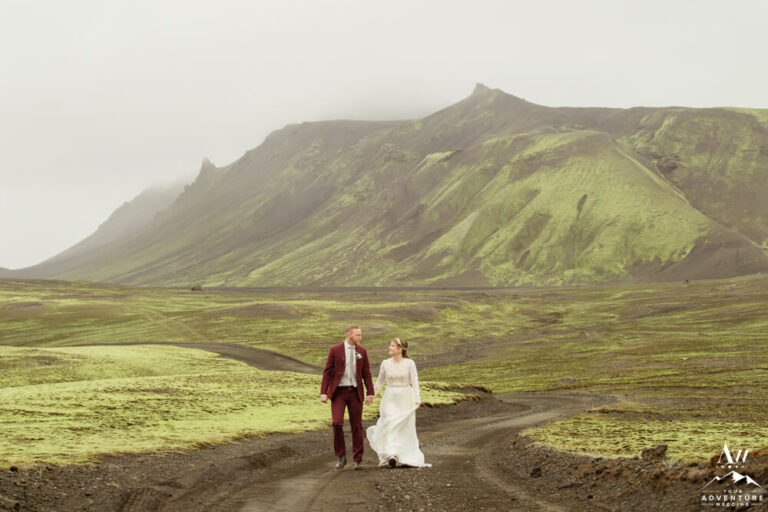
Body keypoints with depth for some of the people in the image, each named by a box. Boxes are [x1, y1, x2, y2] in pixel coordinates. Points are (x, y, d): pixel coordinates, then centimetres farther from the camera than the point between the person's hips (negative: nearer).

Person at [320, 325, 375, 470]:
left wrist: (370, 394, -1)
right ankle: (341, 456, 0)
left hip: (355, 392, 2)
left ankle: (358, 460, 12)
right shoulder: (335, 350, -3)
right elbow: (327, 372, -3)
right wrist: (323, 393, -9)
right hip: (338, 392, -2)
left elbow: (366, 374, 6)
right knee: (337, 423, -15)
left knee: (357, 426, 2)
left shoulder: (362, 351, 5)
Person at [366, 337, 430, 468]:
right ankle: (391, 455, -16)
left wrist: (417, 398, -20)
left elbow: (415, 382, -8)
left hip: (405, 399, -2)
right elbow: (379, 383, 11)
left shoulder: (409, 363, -5)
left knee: (405, 429, 5)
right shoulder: (385, 363, 2)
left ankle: (406, 457, 18)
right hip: (390, 399, 2)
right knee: (390, 426, -11)